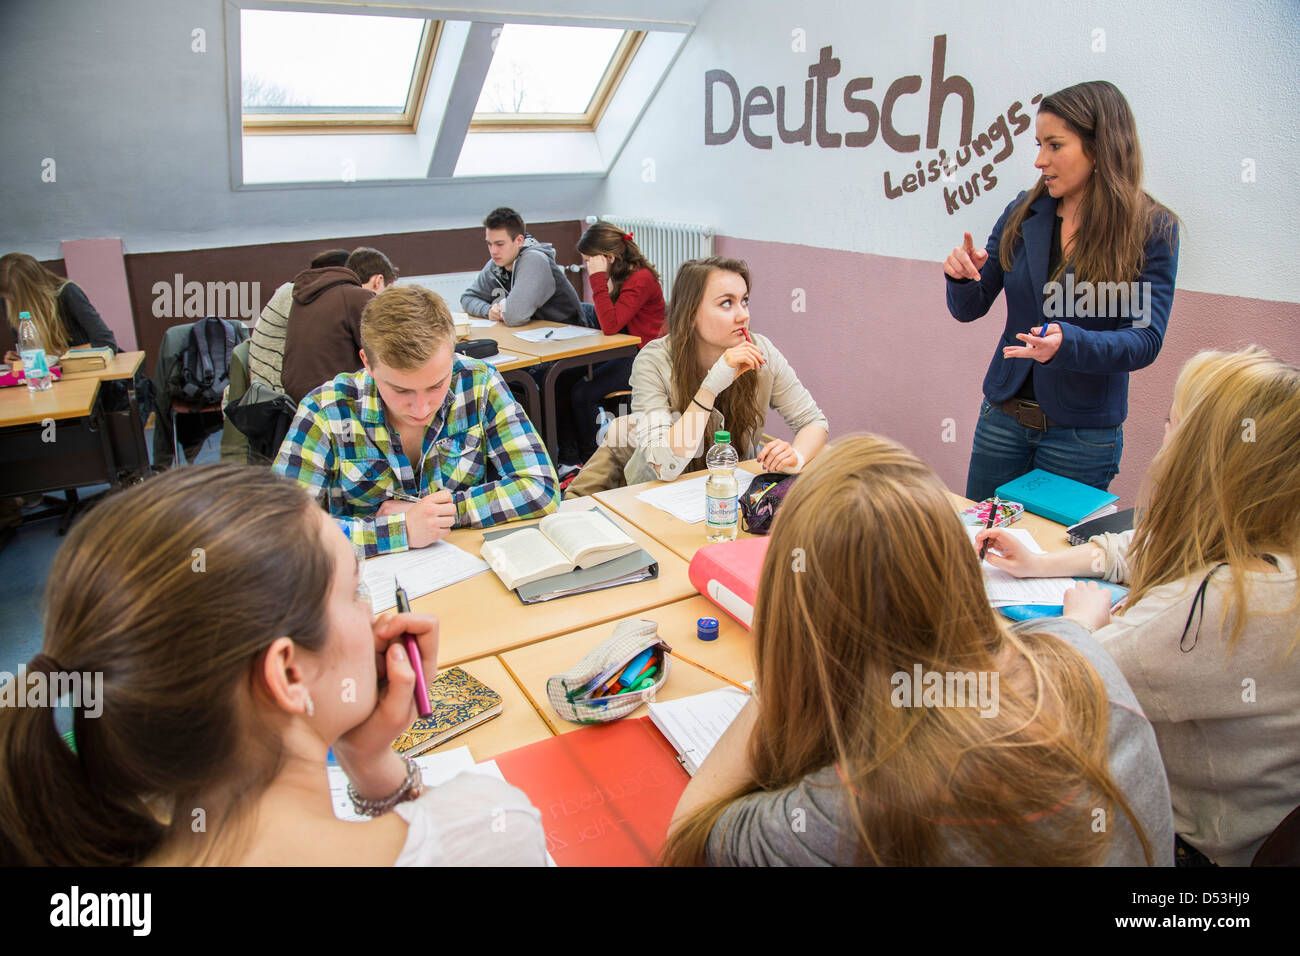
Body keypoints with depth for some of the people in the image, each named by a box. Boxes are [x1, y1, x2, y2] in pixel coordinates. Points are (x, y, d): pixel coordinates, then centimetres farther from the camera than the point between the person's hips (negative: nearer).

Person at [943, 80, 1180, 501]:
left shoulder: (1152, 229, -7)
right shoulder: (1023, 213, 2)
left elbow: (1145, 341, -14)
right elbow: (969, 309, 4)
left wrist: (1068, 343, -32)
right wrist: (963, 277, -18)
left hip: (1083, 434, -3)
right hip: (1003, 418, 3)